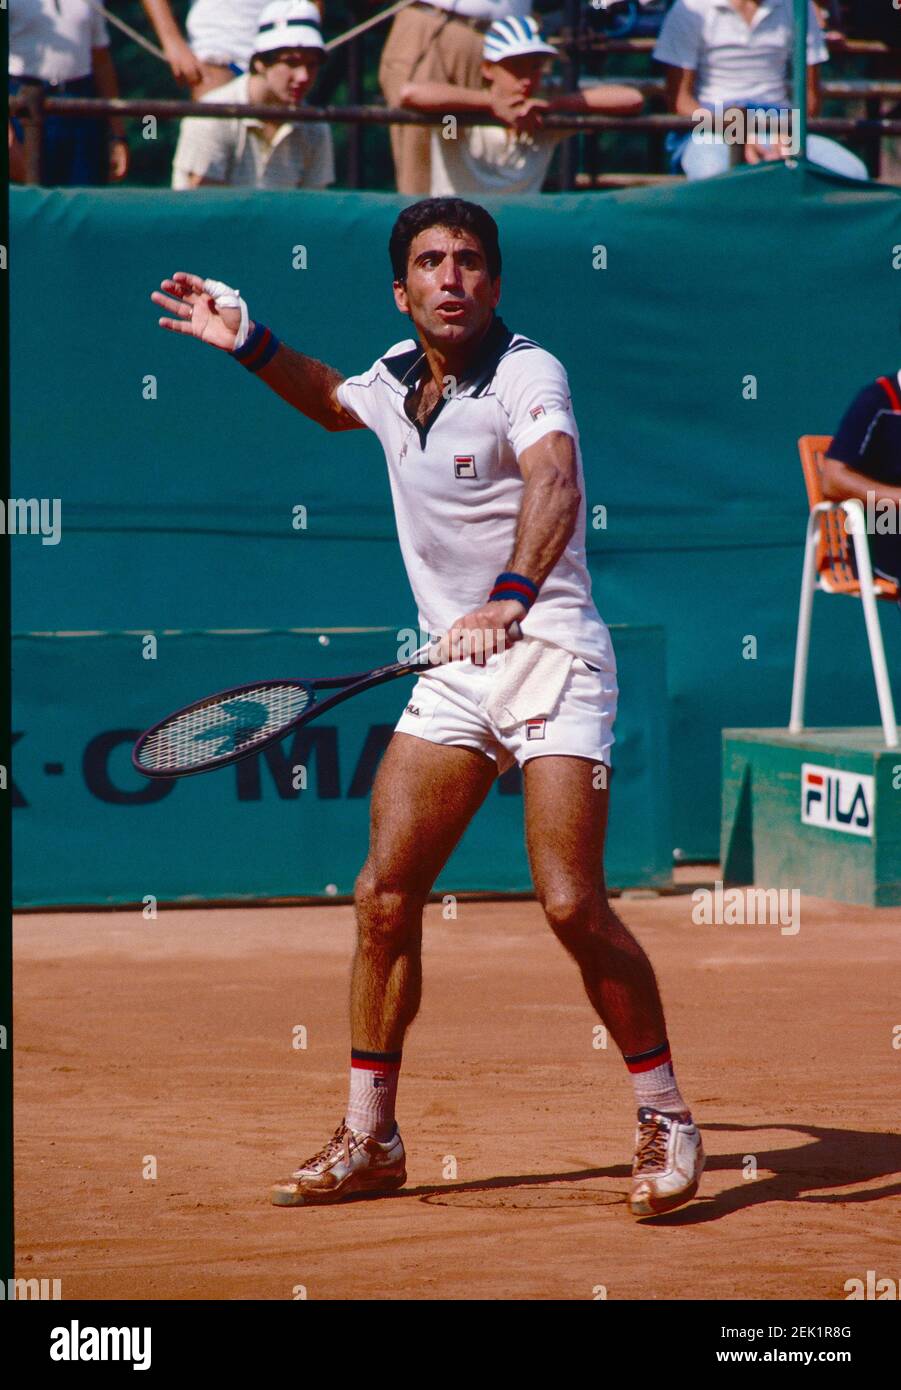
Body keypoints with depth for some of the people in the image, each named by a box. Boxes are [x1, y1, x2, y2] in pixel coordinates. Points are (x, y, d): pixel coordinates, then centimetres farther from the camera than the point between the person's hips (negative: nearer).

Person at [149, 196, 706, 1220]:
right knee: (384, 894, 1)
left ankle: (666, 1122, 0)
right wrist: (250, 346, 22)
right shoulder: (396, 376, 8)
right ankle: (368, 1137, 12)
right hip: (452, 670, 7)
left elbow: (554, 487, -36)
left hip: (549, 659, -7)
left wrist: (511, 595, -52)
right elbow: (336, 404, 35)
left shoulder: (527, 375, -15)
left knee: (572, 905, -16)